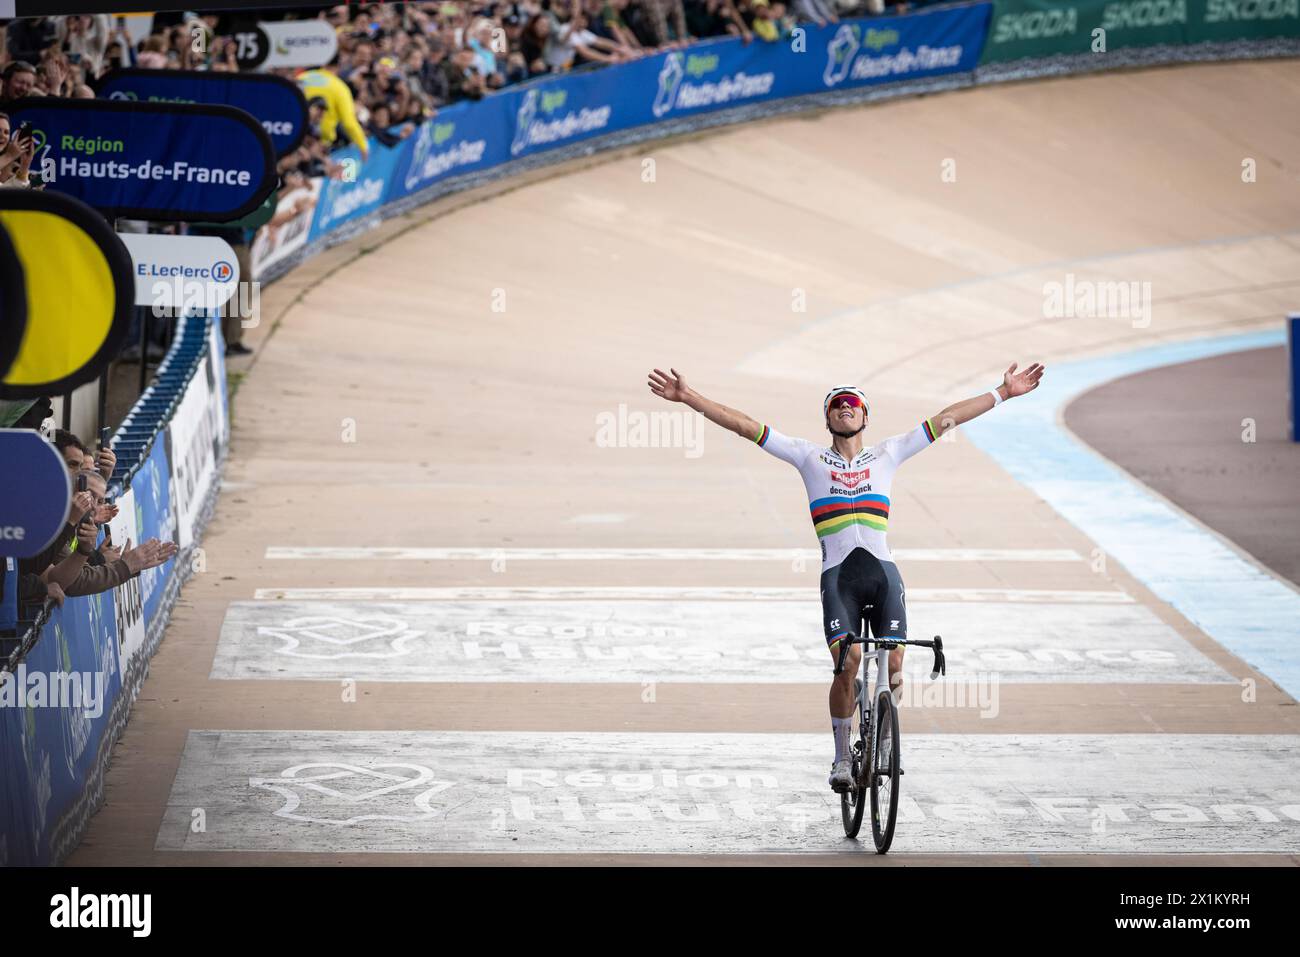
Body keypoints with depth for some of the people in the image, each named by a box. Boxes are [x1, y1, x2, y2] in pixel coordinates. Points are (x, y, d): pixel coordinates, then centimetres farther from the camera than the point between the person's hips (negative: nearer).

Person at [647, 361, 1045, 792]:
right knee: (848, 664, -18)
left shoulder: (887, 455, 17)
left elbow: (947, 418, 17)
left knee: (892, 668, -8)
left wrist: (1003, 393, 17)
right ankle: (842, 757, -2)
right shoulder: (811, 458, 14)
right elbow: (744, 425, 10)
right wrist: (688, 397, 5)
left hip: (883, 572, 2)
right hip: (838, 575, -2)